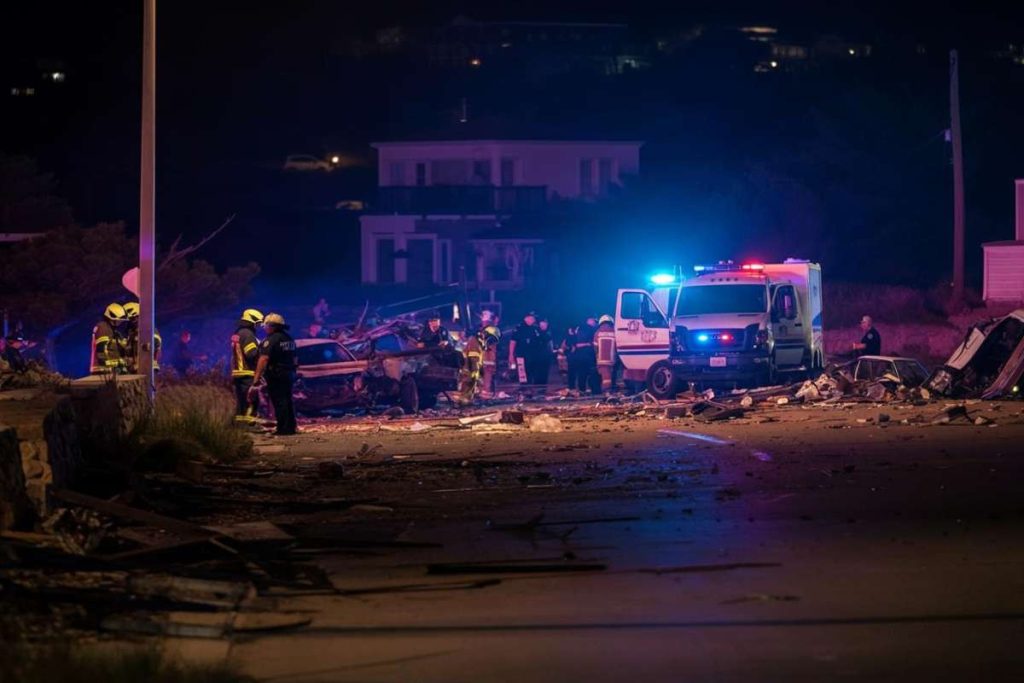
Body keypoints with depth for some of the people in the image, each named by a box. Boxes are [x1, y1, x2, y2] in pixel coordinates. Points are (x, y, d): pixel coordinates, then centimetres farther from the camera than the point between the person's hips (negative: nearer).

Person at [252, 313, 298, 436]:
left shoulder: (271, 340, -16)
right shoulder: (289, 339, 12)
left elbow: (263, 360, -23)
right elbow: (294, 358, 19)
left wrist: (256, 380, -27)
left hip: (276, 375, -8)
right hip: (289, 375, 8)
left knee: (279, 402, -6)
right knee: (287, 401, 13)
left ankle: (283, 429, -8)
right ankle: (291, 427, 16)